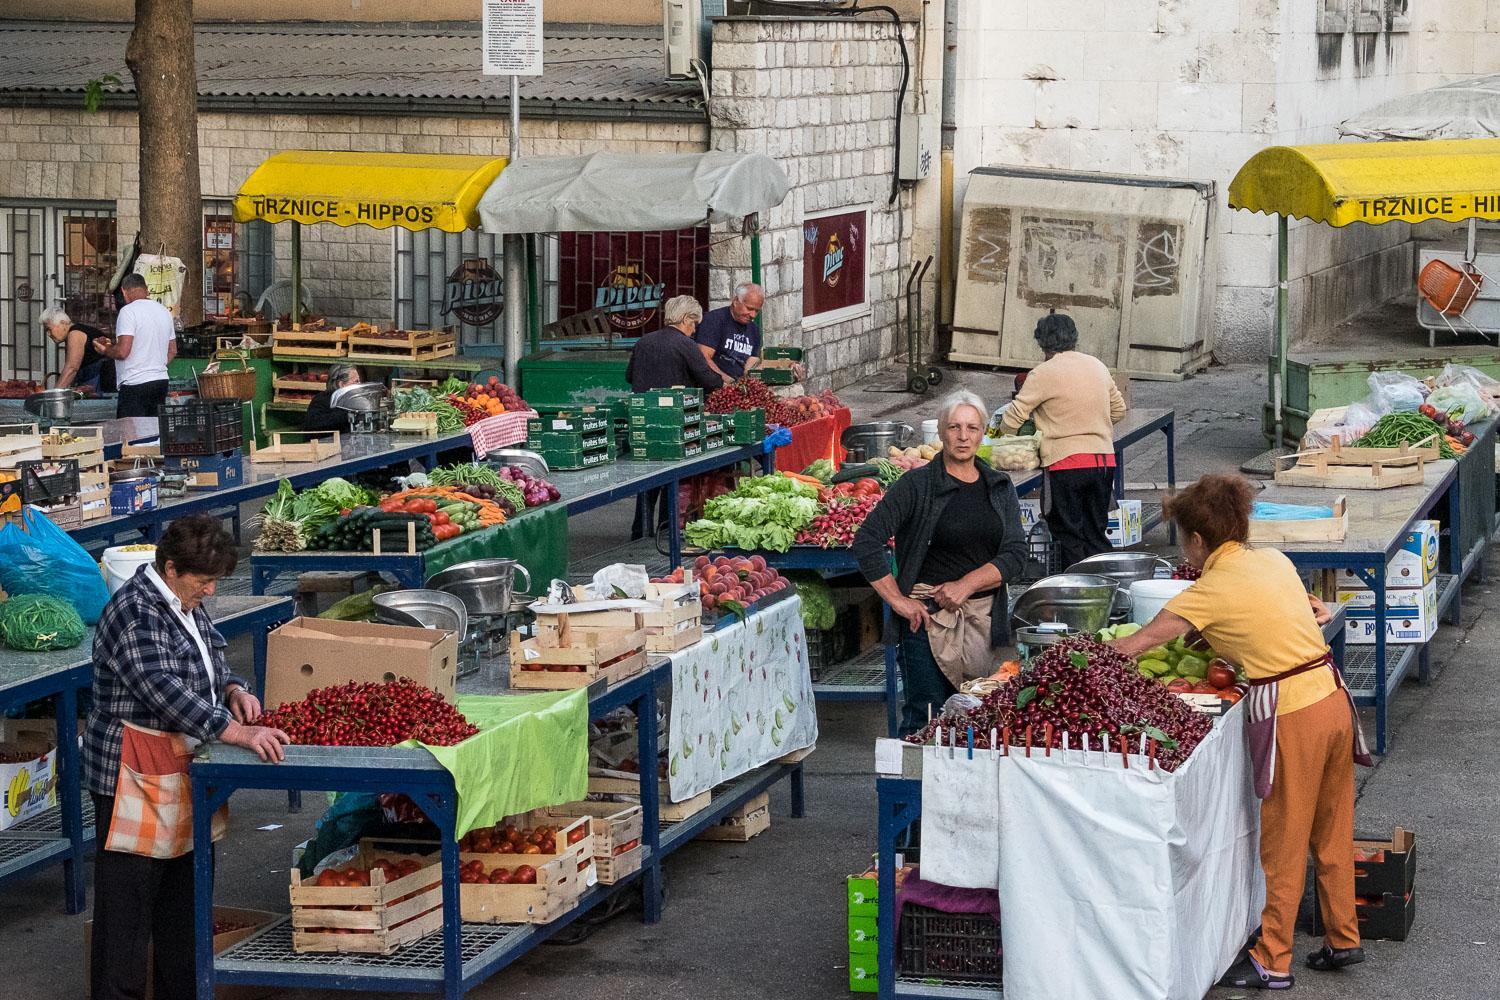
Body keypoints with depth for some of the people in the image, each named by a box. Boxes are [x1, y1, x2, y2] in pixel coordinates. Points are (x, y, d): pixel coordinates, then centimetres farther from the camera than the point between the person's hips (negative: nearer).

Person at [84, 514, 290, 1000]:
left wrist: (233, 690, 1)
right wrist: (237, 732, -35)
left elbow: (210, 664, 24)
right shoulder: (135, 613, -20)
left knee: (185, 884, 15)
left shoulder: (185, 604, 11)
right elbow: (166, 691, -30)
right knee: (129, 892, -5)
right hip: (135, 775, -10)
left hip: (183, 769, 10)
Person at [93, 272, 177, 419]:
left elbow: (122, 352, -18)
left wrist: (104, 350, 0)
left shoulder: (128, 311, -11)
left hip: (135, 385, -8)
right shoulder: (164, 311, 13)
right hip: (161, 381, 8)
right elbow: (172, 351, 19)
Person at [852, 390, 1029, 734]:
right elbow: (866, 541, -7)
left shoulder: (999, 487, 10)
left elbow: (1016, 553, 3)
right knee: (926, 716, -6)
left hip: (985, 619, 4)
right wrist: (898, 600, -10)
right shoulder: (918, 485, -3)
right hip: (929, 616, -4)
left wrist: (966, 584, -12)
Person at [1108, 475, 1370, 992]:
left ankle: (1272, 962, 12)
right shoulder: (1274, 560, 8)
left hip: (1291, 716, -7)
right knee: (1332, 833, 19)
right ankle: (1343, 939, 30)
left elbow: (1133, 645, -8)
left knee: (1283, 845, 3)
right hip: (1332, 697, 8)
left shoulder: (1212, 590, -11)